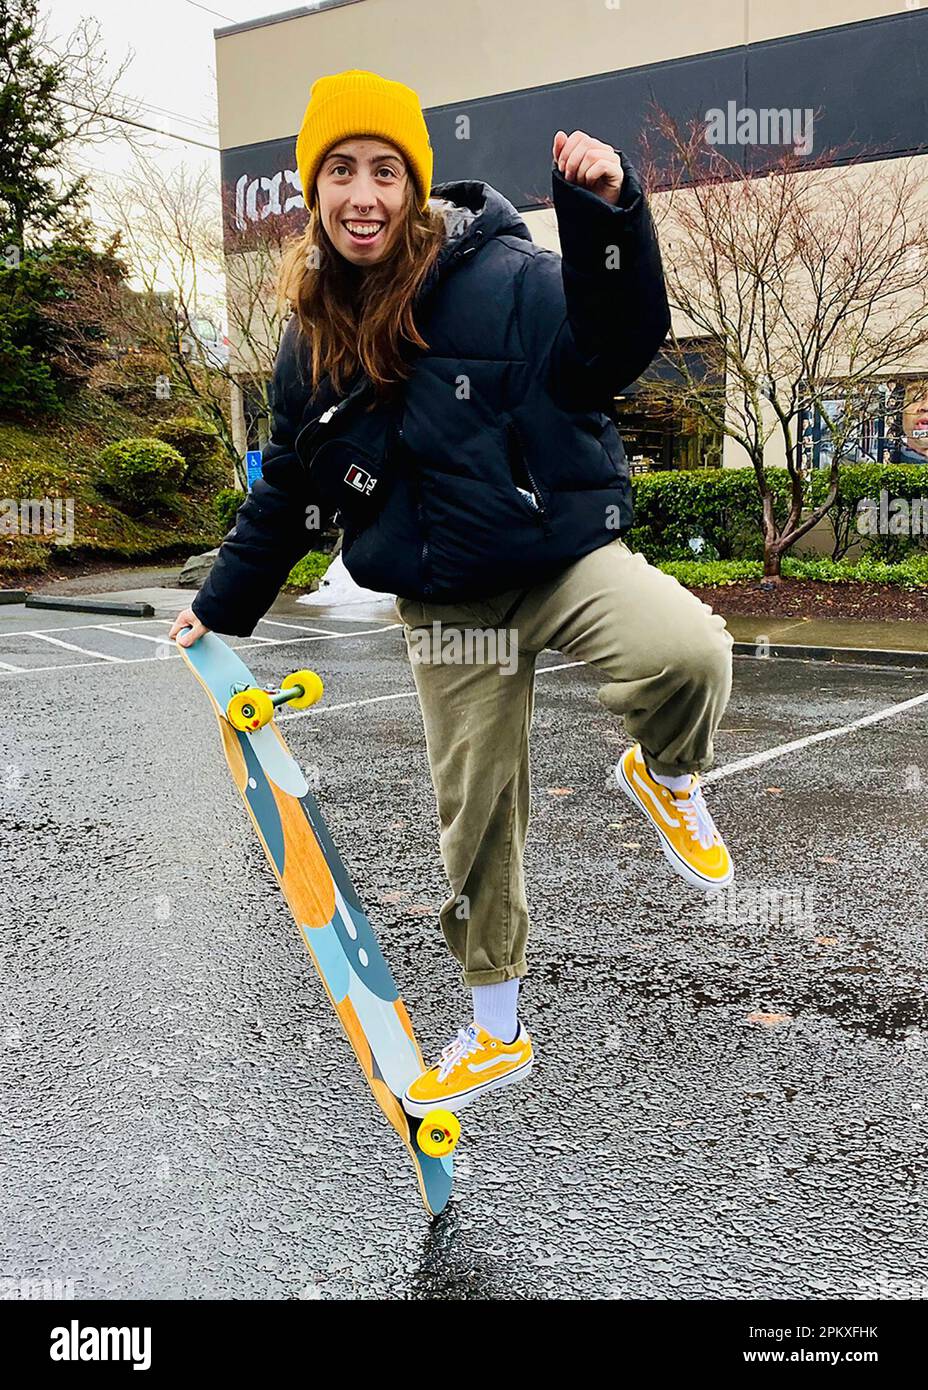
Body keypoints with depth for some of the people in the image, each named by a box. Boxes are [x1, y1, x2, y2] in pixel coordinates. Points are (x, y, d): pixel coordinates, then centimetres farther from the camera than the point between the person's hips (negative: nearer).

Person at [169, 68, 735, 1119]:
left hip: (566, 552, -4)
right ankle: (496, 1033, 31)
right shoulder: (313, 337, 6)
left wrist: (605, 214, -40)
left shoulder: (503, 274, -10)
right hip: (447, 603, 4)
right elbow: (287, 489, 15)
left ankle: (664, 777, 2)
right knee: (476, 818, 9)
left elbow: (614, 348, -24)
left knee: (686, 652, -36)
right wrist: (221, 606, 20)